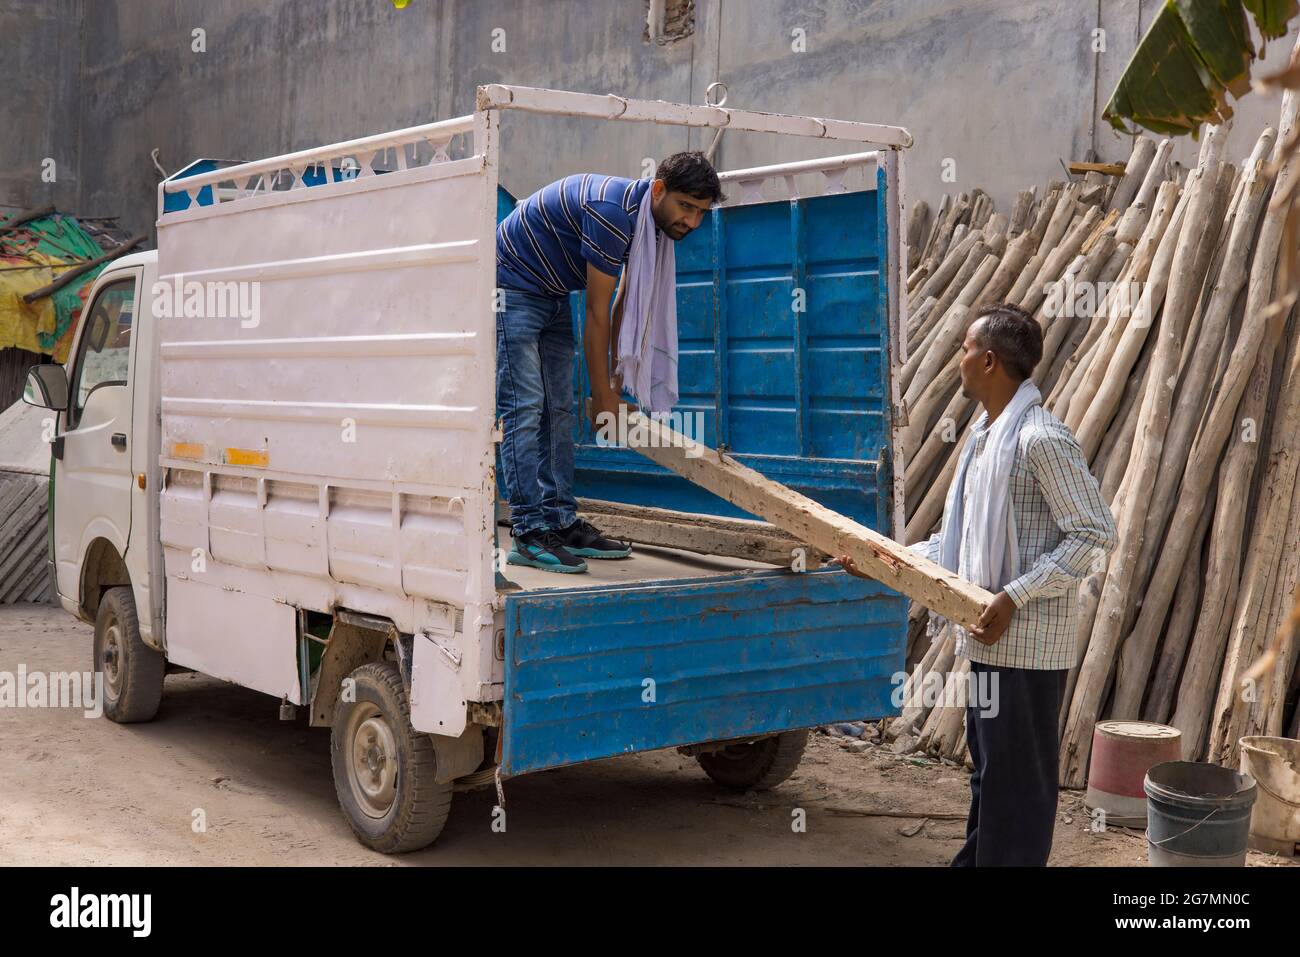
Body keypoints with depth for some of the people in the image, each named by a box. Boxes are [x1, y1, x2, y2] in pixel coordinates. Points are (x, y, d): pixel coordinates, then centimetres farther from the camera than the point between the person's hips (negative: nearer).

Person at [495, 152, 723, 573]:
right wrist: (602, 397, -17)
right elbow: (597, 313, -24)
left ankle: (561, 524, 9)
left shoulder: (652, 221, 0)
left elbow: (625, 303, 8)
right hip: (511, 289, -10)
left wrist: (617, 381, 7)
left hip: (552, 297, 10)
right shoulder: (612, 210, -29)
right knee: (524, 408, -14)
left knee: (558, 410, 7)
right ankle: (529, 533, -15)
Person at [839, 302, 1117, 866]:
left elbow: (1095, 534, -18)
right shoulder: (985, 435, 14)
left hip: (1025, 641, -10)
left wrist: (1016, 595, -23)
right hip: (991, 640, 10)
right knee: (988, 771, 20)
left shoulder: (1042, 439, -16)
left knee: (1016, 778, 0)